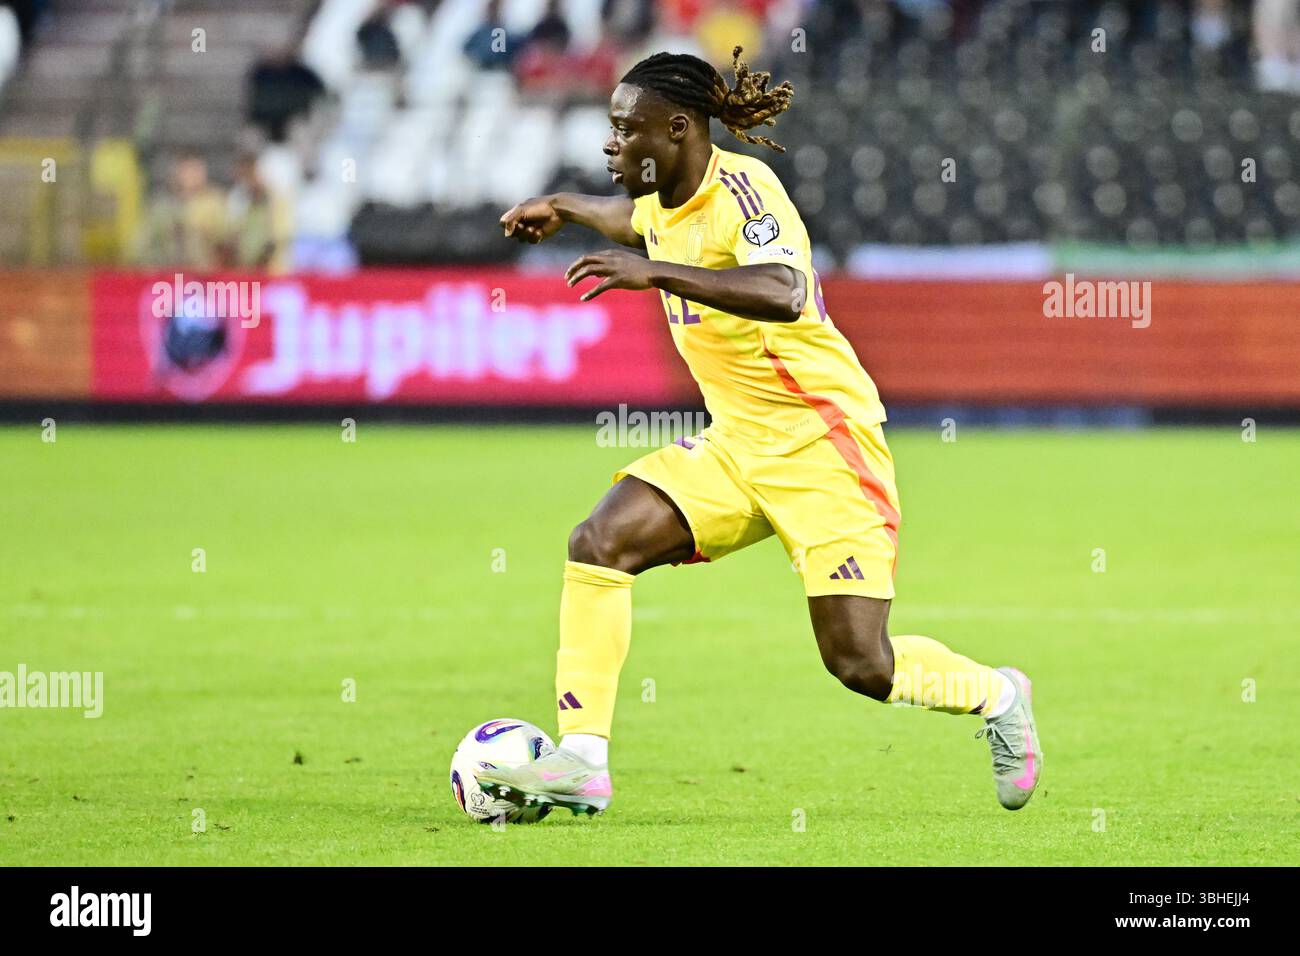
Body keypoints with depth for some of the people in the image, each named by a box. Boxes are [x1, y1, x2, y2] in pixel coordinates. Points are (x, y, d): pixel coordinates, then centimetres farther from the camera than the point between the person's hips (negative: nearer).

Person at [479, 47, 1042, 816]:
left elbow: (784, 294, -39)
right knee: (600, 544, -13)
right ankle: (582, 762, -13)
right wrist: (563, 208, 38)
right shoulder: (665, 203, 7)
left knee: (861, 666, -10)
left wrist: (654, 273, -44)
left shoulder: (741, 188, -18)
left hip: (821, 441, -8)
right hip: (735, 443, 8)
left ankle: (996, 696, 21)